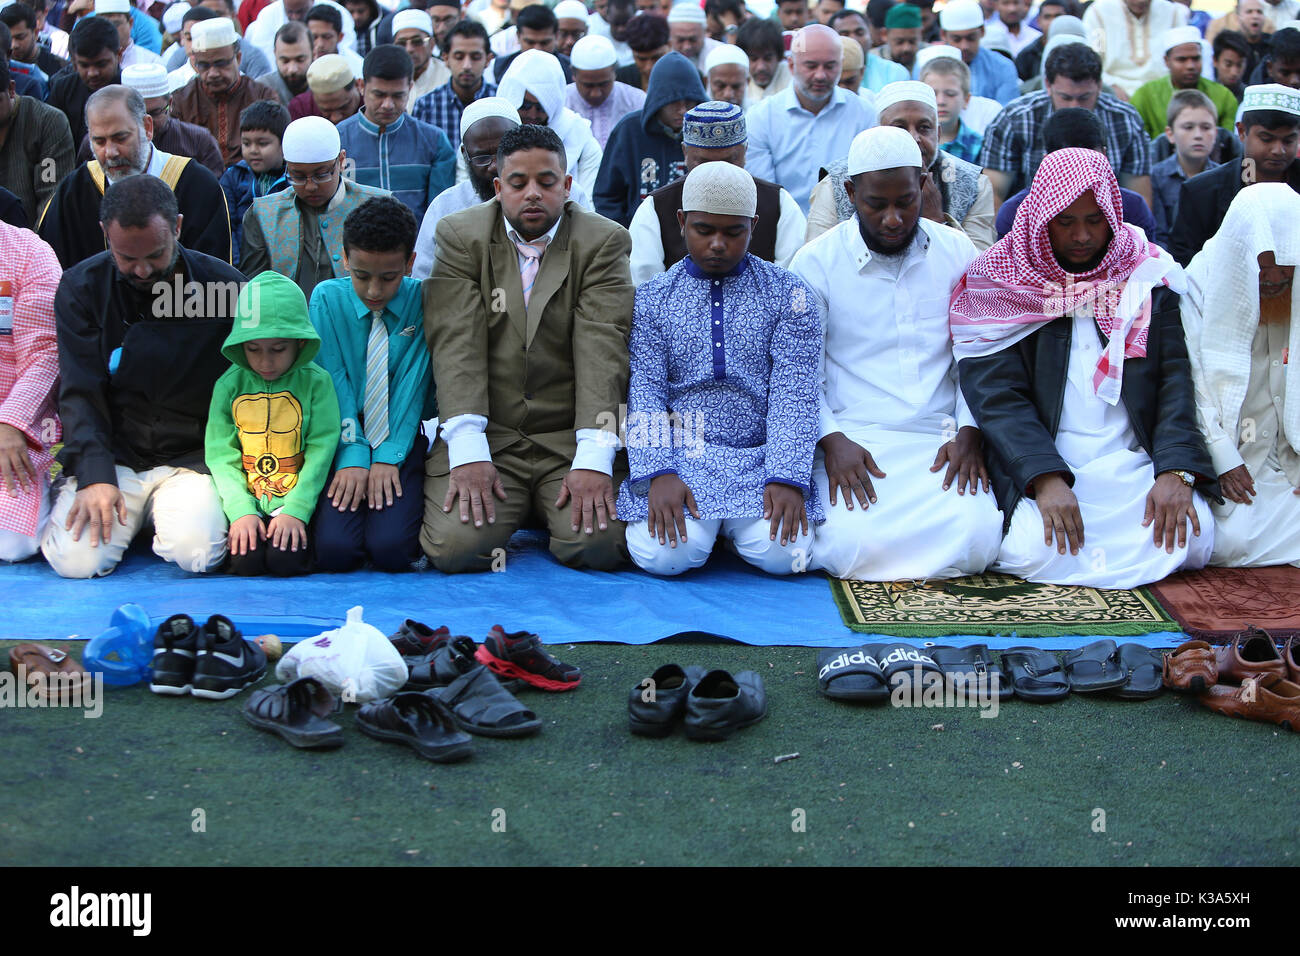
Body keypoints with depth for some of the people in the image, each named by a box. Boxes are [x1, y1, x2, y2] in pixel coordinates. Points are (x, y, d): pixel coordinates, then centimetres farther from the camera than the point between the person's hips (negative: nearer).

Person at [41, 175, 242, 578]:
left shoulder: (224, 285, -4)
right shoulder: (81, 287, 0)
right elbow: (79, 393, -4)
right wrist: (95, 477, -17)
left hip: (193, 458, -1)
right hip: (111, 454, 1)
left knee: (194, 552, -27)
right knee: (76, 560, -20)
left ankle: (166, 513, 9)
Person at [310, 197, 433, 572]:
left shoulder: (422, 300, -2)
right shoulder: (328, 298, 0)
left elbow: (413, 382, -6)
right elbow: (334, 382, -6)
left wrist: (388, 456, -16)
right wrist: (353, 456, -16)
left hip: (402, 440, -1)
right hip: (344, 438, 1)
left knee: (392, 549, -22)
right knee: (334, 551, -19)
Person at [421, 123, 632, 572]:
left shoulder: (605, 243, 2)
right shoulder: (460, 236, 4)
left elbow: (602, 350, -9)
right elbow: (456, 344, -8)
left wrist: (593, 459, -21)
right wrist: (468, 453, -20)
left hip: (570, 439, 0)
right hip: (486, 436, 0)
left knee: (600, 543, -23)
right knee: (456, 545, -22)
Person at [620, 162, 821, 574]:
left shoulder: (789, 294, 6)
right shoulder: (652, 299, 9)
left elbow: (794, 394, -2)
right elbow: (644, 392, 0)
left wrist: (786, 478, -17)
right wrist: (658, 473, -17)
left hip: (761, 457, 1)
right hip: (680, 458, 0)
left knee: (781, 553, -25)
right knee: (663, 554, -27)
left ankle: (733, 525, 9)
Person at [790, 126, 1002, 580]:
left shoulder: (957, 252, 9)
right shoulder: (815, 262, 1)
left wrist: (969, 433, -3)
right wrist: (831, 440, -13)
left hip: (940, 439, 2)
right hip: (852, 439, -2)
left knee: (974, 542, -24)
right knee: (853, 548, -28)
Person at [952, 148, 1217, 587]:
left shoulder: (1148, 278, 10)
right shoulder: (1004, 284, 2)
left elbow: (1177, 380, 2)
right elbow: (996, 395, -8)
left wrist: (1177, 471, -16)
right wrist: (1046, 480, -23)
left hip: (1137, 464, 2)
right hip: (1041, 467, -2)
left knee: (1188, 541, -24)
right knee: (1038, 551, -29)